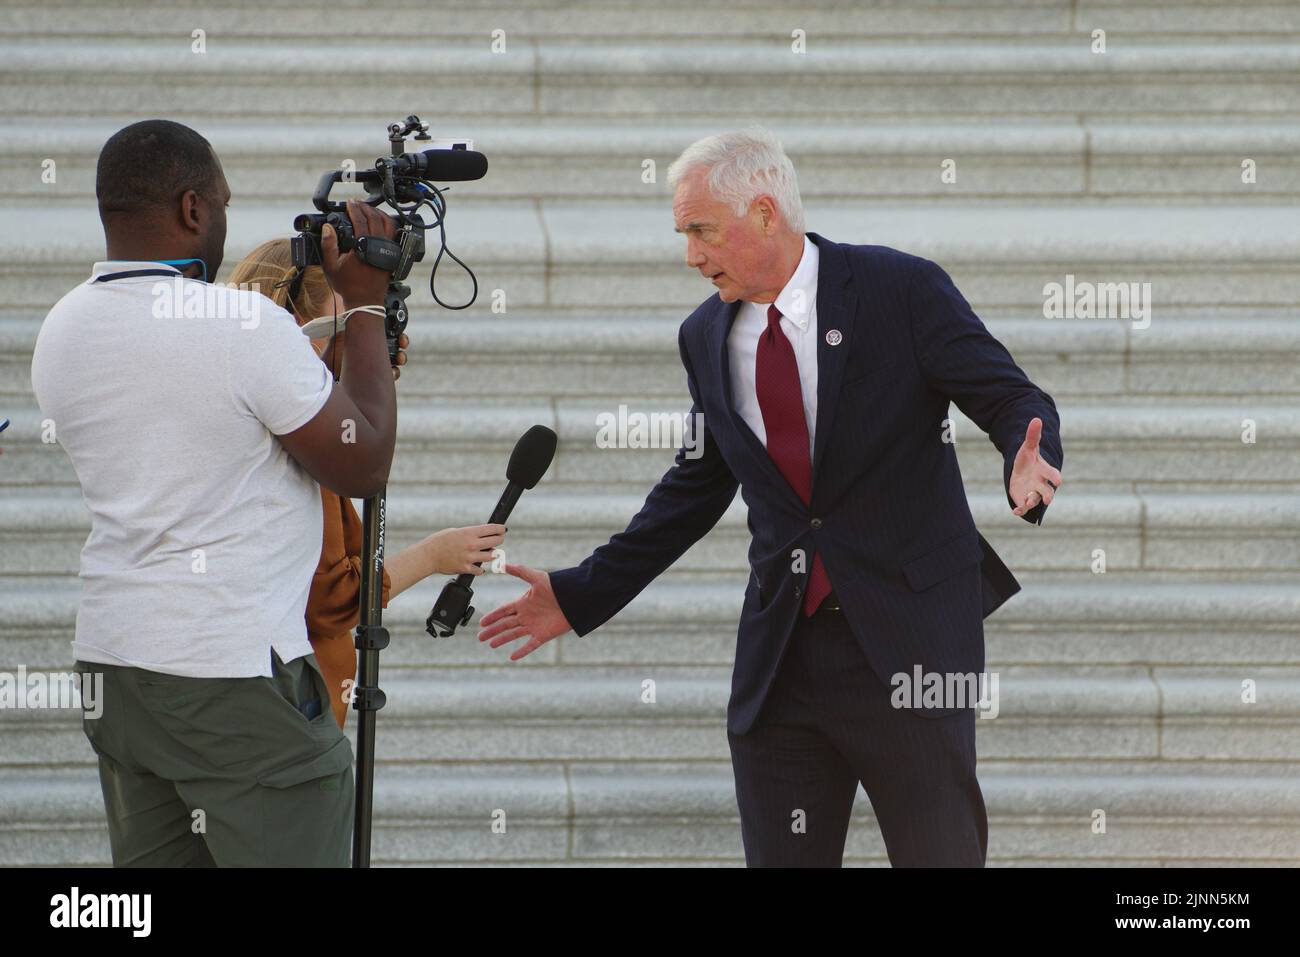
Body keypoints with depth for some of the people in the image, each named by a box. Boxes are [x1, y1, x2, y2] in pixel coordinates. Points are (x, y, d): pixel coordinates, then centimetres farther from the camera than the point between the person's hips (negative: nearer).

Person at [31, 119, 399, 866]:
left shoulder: (59, 331, 6)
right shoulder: (247, 326, -17)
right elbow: (365, 466, -8)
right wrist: (367, 307, 1)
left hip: (112, 660, 7)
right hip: (238, 678, -7)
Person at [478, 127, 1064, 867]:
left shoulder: (901, 290, -6)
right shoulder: (707, 338, 10)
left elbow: (1015, 401, -6)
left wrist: (1028, 468, -29)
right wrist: (583, 594, 18)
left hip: (907, 639, -4)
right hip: (780, 659, 5)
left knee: (942, 855, -2)